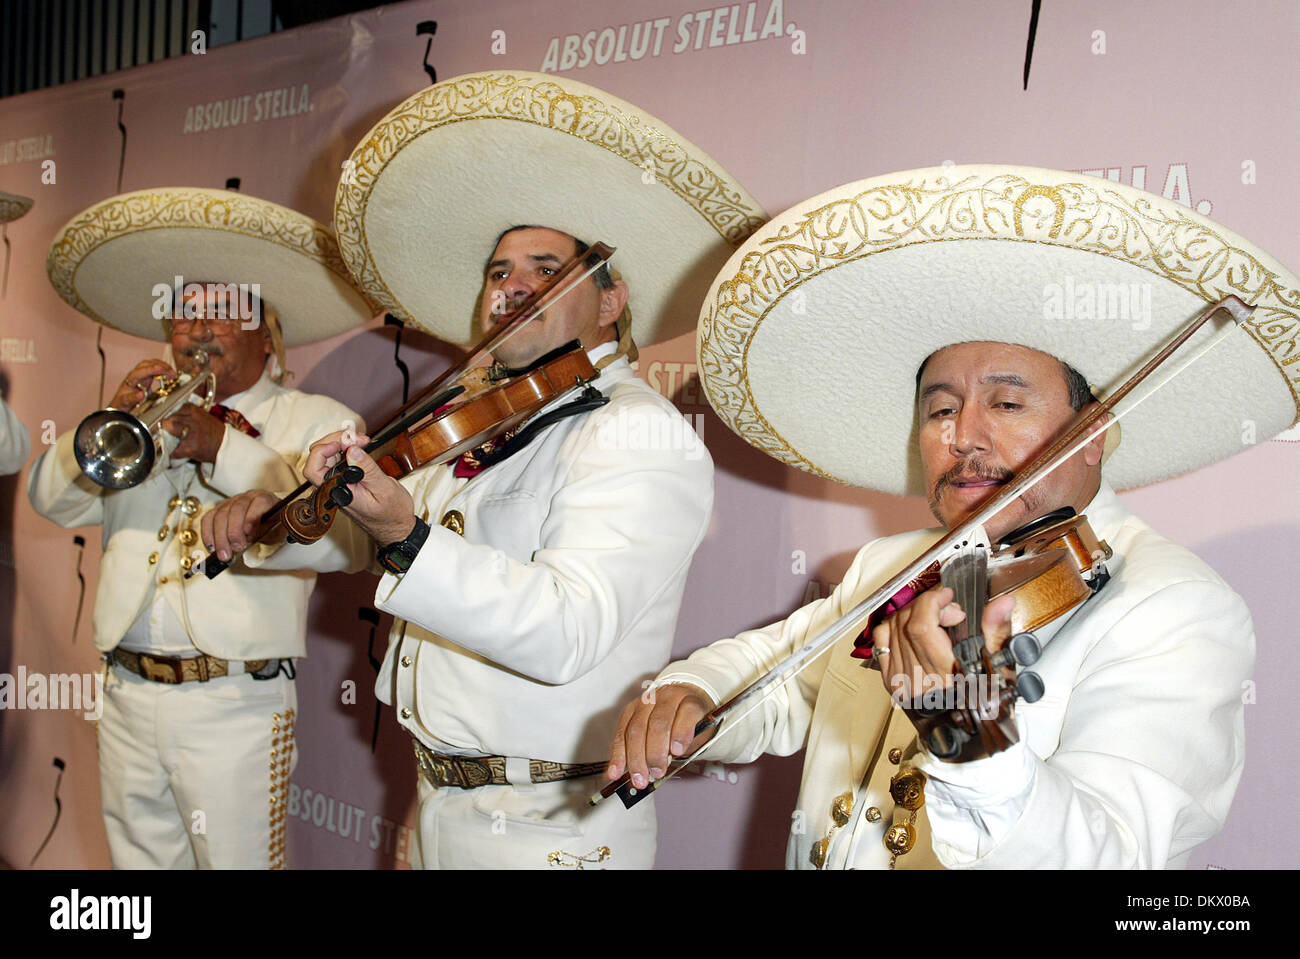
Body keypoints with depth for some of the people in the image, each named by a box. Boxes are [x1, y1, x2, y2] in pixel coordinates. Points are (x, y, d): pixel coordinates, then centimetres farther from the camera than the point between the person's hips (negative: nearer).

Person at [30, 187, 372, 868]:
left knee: (238, 859, 0)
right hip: (127, 698, 5)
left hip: (234, 705, -5)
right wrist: (114, 422, -7)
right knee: (140, 859, 16)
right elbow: (50, 497, 9)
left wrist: (223, 447, -22)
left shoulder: (318, 421, 3)